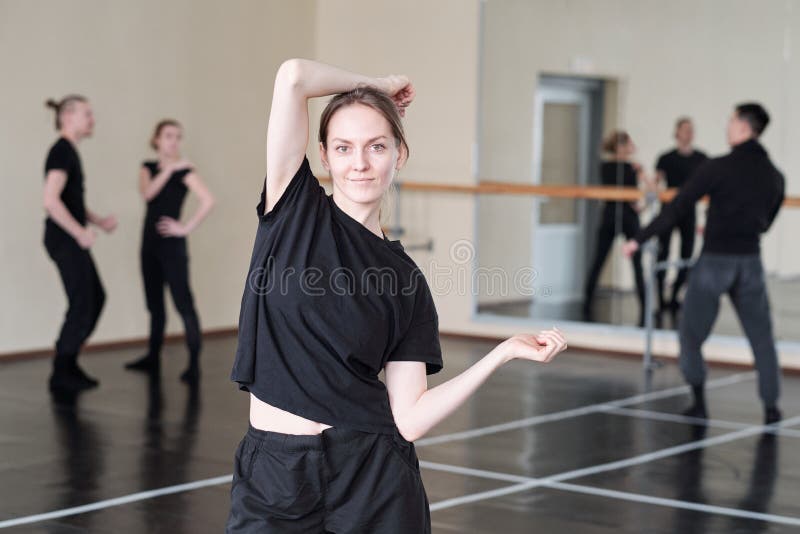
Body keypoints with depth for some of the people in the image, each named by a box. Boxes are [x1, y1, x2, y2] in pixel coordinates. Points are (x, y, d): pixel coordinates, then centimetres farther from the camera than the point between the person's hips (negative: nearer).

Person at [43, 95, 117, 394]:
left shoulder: (68, 151, 15)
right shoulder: (62, 151, -14)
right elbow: (50, 201, -25)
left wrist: (98, 221, 13)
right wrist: (80, 232, -20)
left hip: (71, 239, 10)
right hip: (64, 239, -10)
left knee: (95, 298, 14)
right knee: (82, 304, -3)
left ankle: (67, 362, 22)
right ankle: (62, 376, 6)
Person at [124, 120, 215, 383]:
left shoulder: (184, 170, -7)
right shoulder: (148, 167, 9)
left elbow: (208, 200, -19)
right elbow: (147, 193, -11)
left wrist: (187, 227, -16)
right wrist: (169, 168, -16)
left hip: (171, 243, -6)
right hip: (149, 242, 6)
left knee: (183, 302, -10)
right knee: (154, 302, 15)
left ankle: (194, 366, -12)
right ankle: (153, 359, 26)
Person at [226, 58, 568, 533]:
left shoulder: (407, 281, 3)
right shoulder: (295, 211, 1)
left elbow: (409, 419, -5)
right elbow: (293, 77, -10)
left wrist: (505, 352, -8)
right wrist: (374, 86, 6)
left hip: (373, 481, 1)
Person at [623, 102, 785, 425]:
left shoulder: (718, 168, -11)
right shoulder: (775, 176, 4)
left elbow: (677, 208, -12)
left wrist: (639, 240, -6)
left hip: (714, 260, -4)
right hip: (750, 262, 4)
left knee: (691, 333, 10)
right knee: (761, 337, 12)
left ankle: (699, 402, 8)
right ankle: (771, 408, 10)